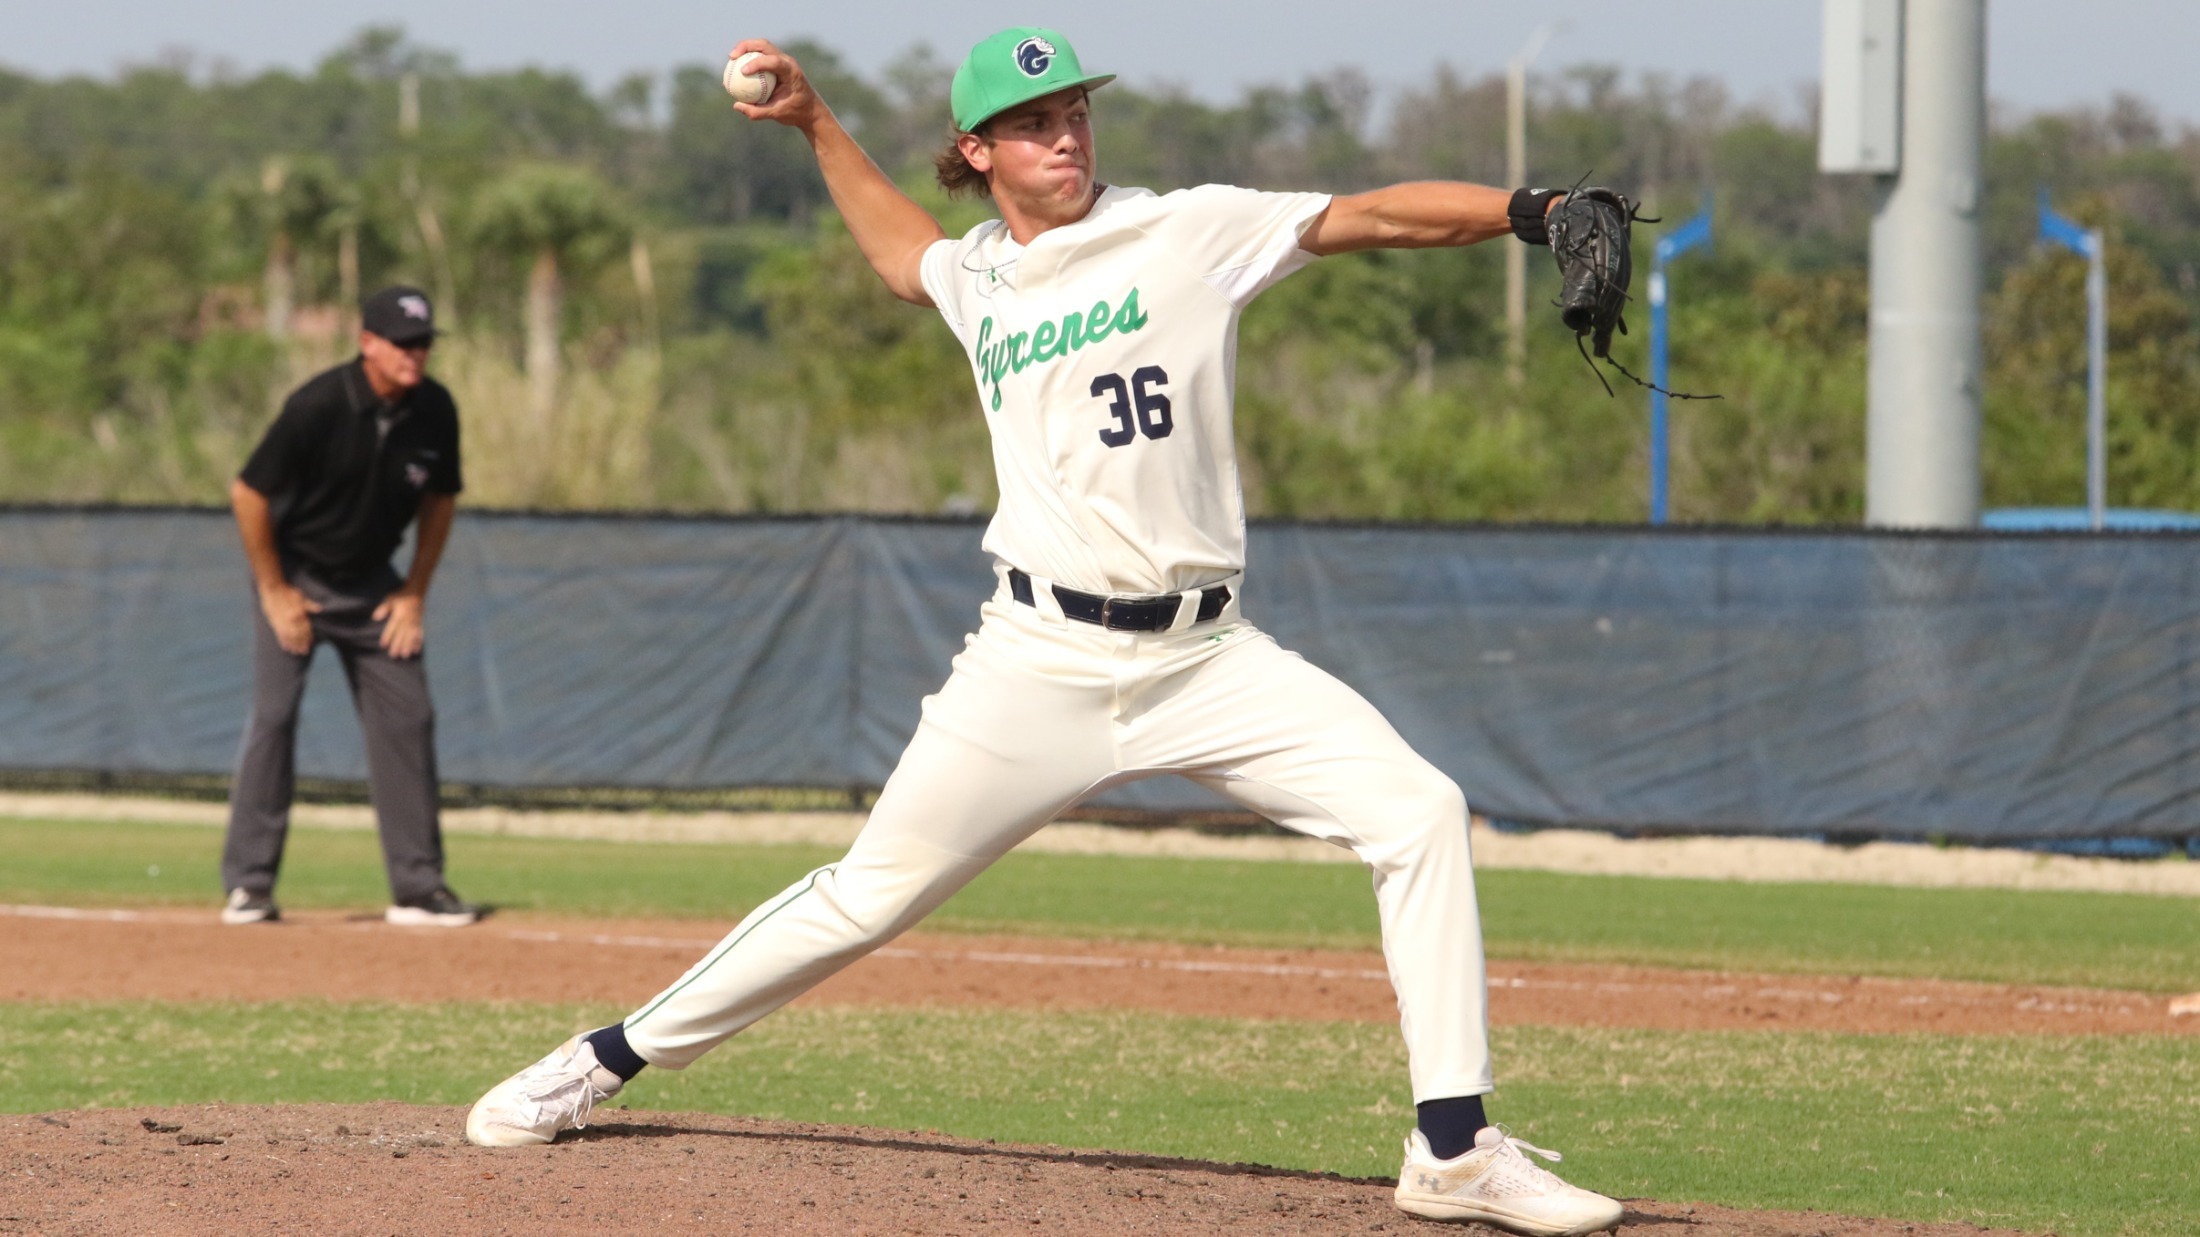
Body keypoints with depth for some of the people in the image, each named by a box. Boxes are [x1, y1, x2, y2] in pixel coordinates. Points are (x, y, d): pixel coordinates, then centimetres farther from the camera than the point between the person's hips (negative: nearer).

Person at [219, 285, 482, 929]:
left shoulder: (434, 411, -10)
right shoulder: (318, 405, -24)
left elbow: (440, 499, 7)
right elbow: (248, 494, -17)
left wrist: (415, 593, 3)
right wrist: (274, 592, -12)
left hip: (372, 585, 5)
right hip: (297, 577, -5)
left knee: (407, 720, -1)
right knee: (273, 714, -11)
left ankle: (418, 886, 3)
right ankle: (249, 884, -7)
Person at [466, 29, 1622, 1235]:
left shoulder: (1189, 233, -2)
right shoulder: (976, 276, 11)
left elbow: (1378, 217, -14)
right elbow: (902, 254, 37)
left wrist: (1533, 208, -28)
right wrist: (815, 122, 32)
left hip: (1207, 658, -1)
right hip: (1043, 662, 1)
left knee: (1420, 815, -18)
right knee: (870, 894, 4)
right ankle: (609, 1059, 19)